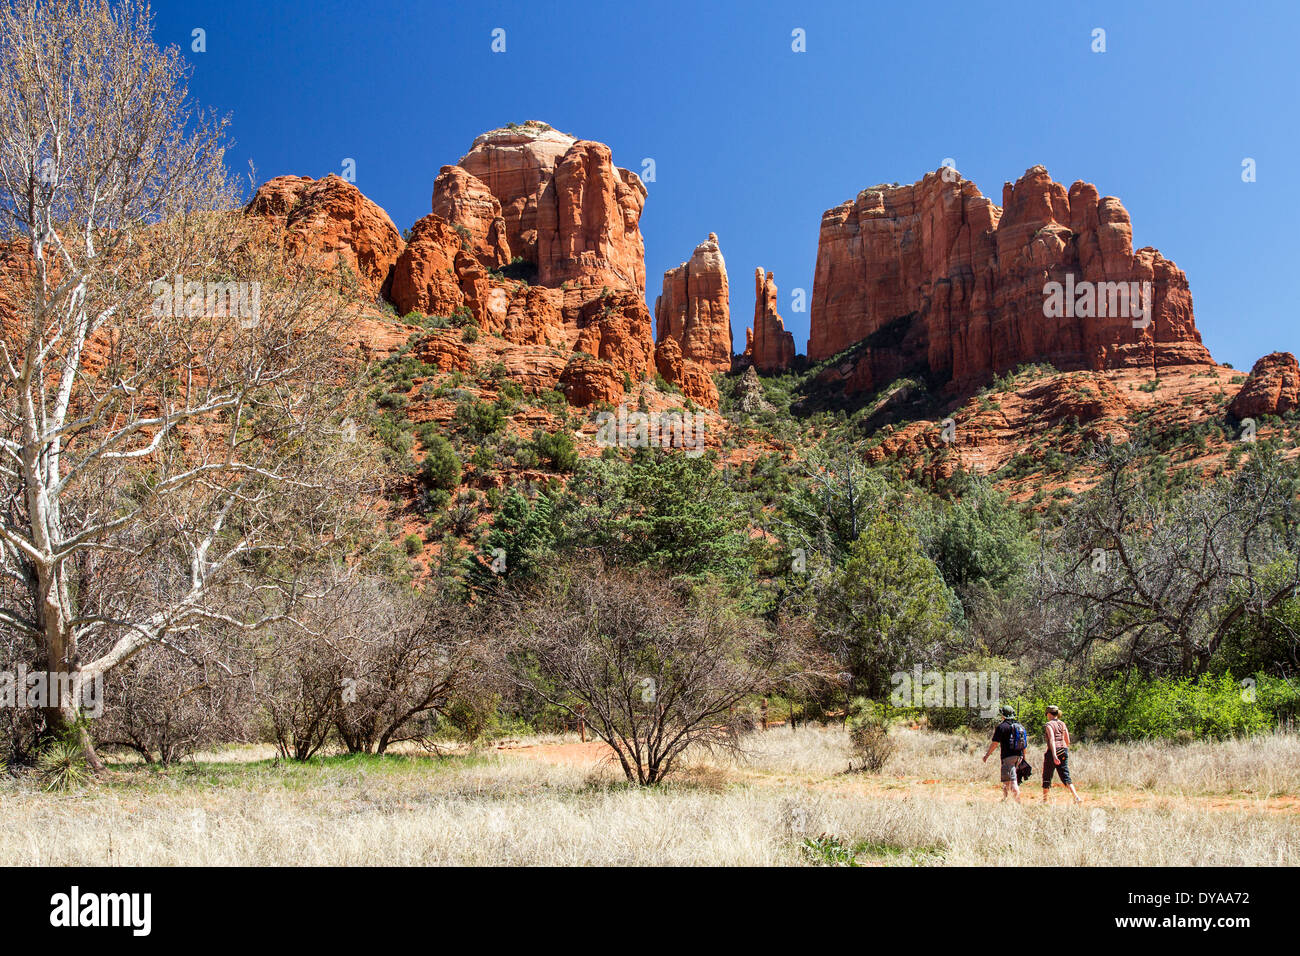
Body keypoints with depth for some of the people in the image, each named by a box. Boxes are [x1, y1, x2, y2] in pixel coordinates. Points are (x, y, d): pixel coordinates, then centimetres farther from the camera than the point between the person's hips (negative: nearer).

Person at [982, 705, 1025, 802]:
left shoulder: (1001, 727, -9)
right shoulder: (1020, 727, 11)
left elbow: (994, 743, -9)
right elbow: (1024, 744, 15)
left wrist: (987, 755, 0)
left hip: (1008, 756, -7)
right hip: (1018, 756, 7)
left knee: (1012, 780, -6)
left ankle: (1018, 802, -14)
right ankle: (1004, 798, 27)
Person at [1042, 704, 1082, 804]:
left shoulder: (1049, 725, -9)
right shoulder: (1062, 724, 11)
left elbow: (1052, 740, -22)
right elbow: (1068, 741, 13)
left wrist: (1054, 755, -29)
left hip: (1053, 752, -6)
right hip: (1064, 751, 6)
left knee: (1047, 777, 8)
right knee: (1065, 776, 5)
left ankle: (1044, 800, 16)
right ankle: (1076, 797, -13)